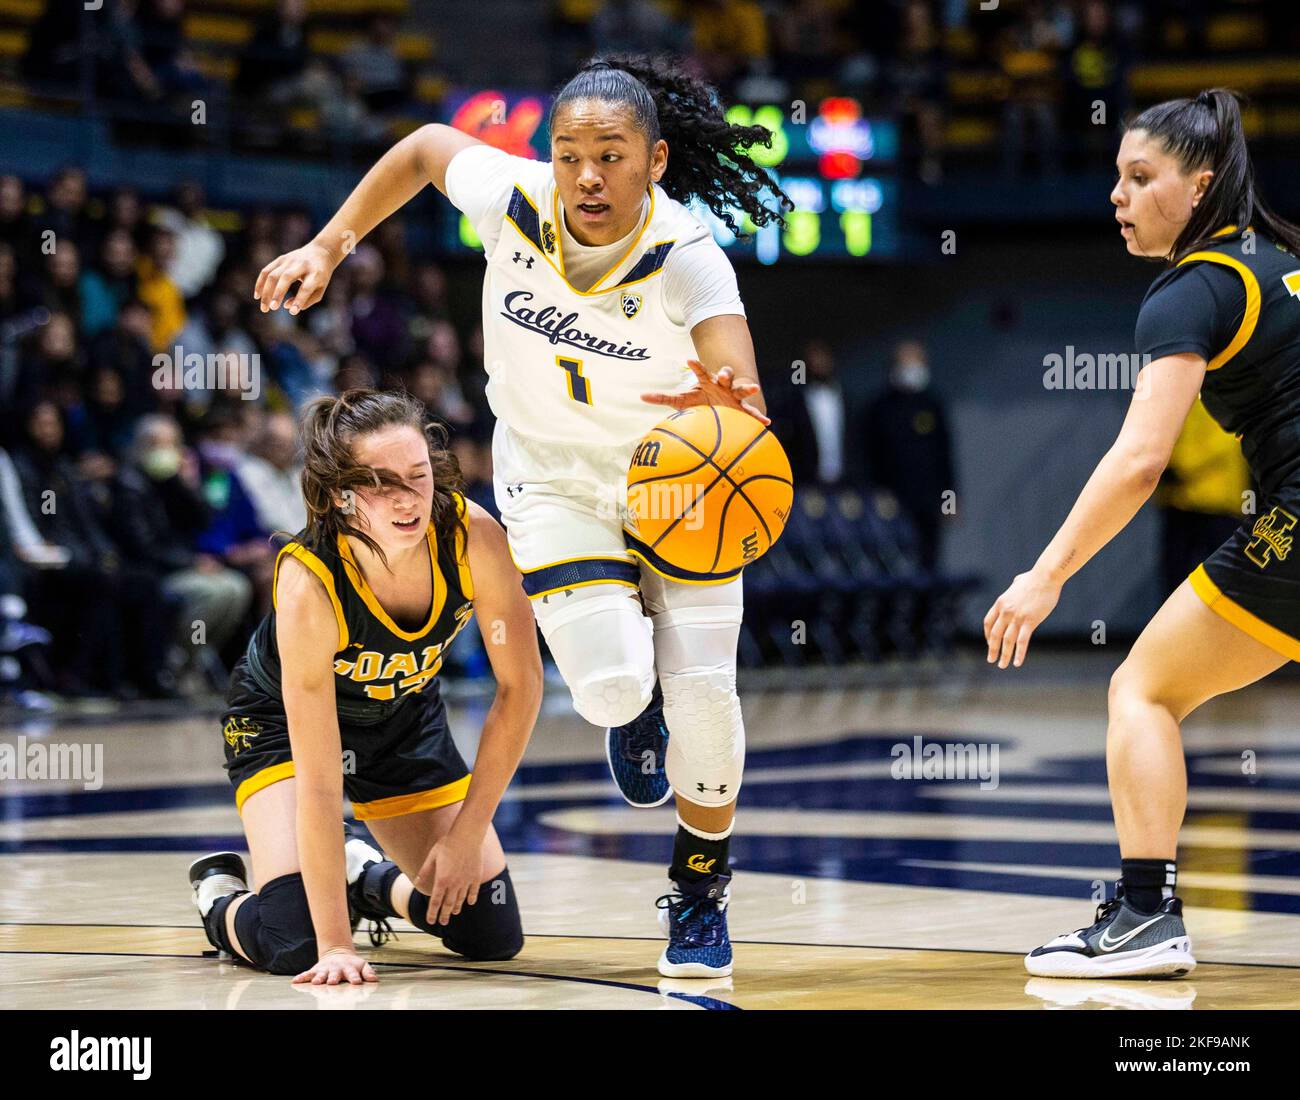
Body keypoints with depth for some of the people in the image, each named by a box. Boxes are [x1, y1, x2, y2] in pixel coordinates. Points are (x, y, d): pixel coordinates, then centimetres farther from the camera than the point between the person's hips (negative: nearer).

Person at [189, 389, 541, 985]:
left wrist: (467, 834, -17)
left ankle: (364, 876, 32)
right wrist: (335, 943, -38)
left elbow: (520, 687, -16)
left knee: (492, 934, 3)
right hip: (283, 719, -4)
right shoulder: (308, 583, -39)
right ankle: (220, 895, 13)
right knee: (293, 942, -22)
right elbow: (318, 784, -37)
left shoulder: (473, 536, -31)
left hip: (405, 714, 4)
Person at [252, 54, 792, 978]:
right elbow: (428, 146, 0)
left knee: (702, 690, -8)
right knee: (612, 686, -18)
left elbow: (748, 416, -41)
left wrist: (726, 410, -64)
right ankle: (632, 712, 24)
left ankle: (701, 893, 19)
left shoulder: (688, 261, -30)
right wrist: (327, 249, 0)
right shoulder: (514, 198, -23)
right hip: (554, 476, 1)